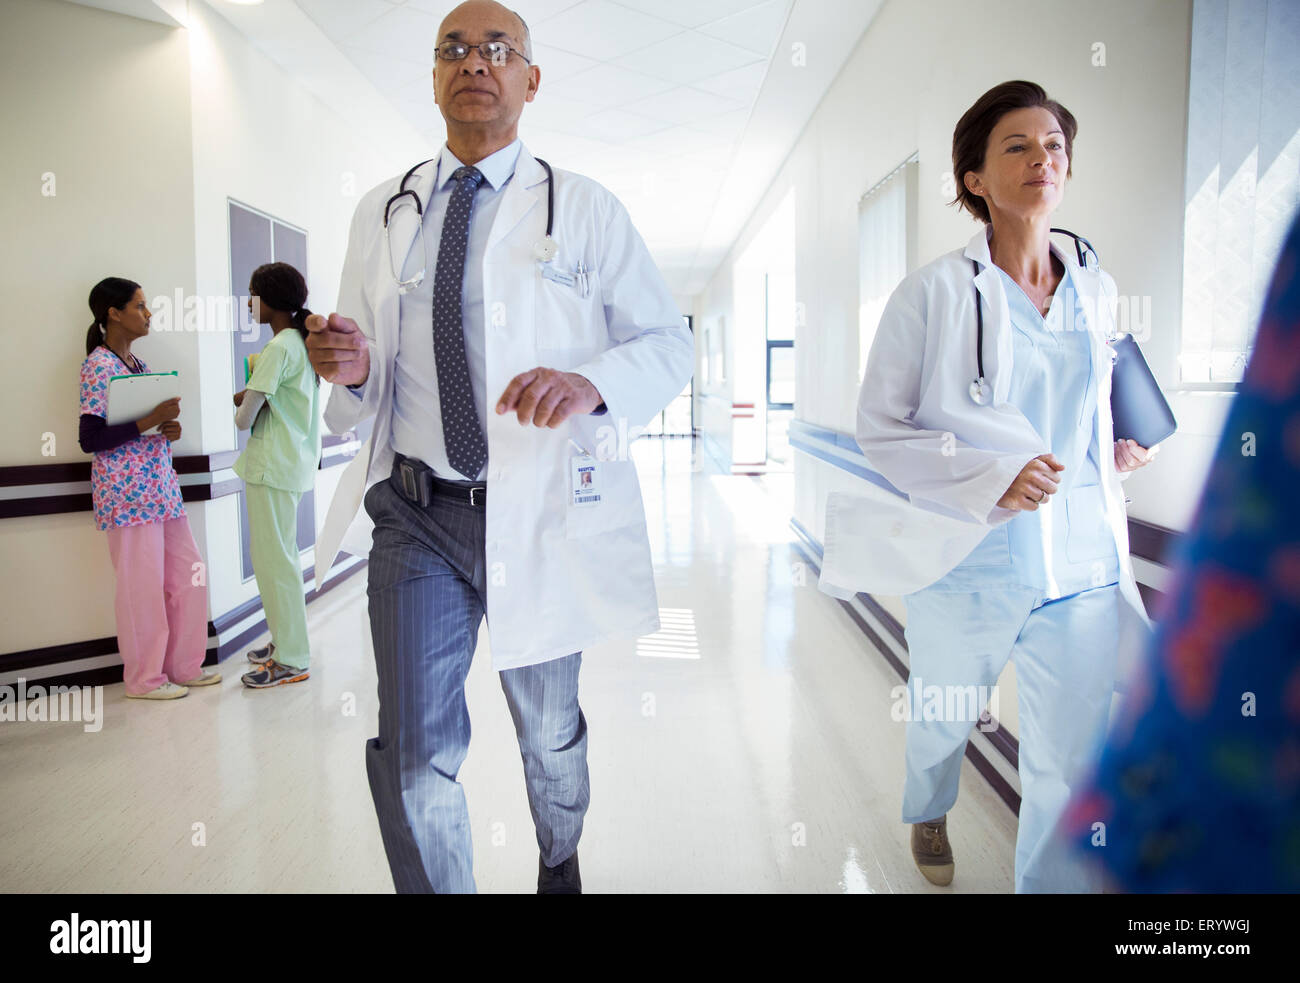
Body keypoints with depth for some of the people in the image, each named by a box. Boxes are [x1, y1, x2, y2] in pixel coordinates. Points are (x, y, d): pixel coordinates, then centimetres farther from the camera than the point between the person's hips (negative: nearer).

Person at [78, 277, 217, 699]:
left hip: (160, 486, 9)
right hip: (128, 492, -9)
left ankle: (184, 666, 24)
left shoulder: (137, 362, 14)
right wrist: (149, 422, -20)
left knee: (188, 577, 11)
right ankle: (144, 678, 16)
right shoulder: (98, 366, -12)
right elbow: (90, 439, -16)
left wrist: (168, 427, 0)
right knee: (142, 586, 1)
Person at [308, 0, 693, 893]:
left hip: (544, 511, -1)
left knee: (549, 733, 19)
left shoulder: (586, 209, 0)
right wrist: (353, 369, -12)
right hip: (417, 512, 1)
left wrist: (592, 383, -24)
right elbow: (371, 380, 13)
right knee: (413, 752, -3)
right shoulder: (382, 215, 9)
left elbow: (670, 342, -3)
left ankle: (560, 862, 49)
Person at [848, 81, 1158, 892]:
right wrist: (991, 479, -20)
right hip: (968, 561, -2)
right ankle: (930, 814, 55)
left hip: (1082, 566, 3)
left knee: (1074, 766, 2)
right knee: (942, 723, 22)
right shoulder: (936, 293, -8)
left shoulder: (1097, 293, 6)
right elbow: (879, 428, -8)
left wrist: (1119, 447, 2)